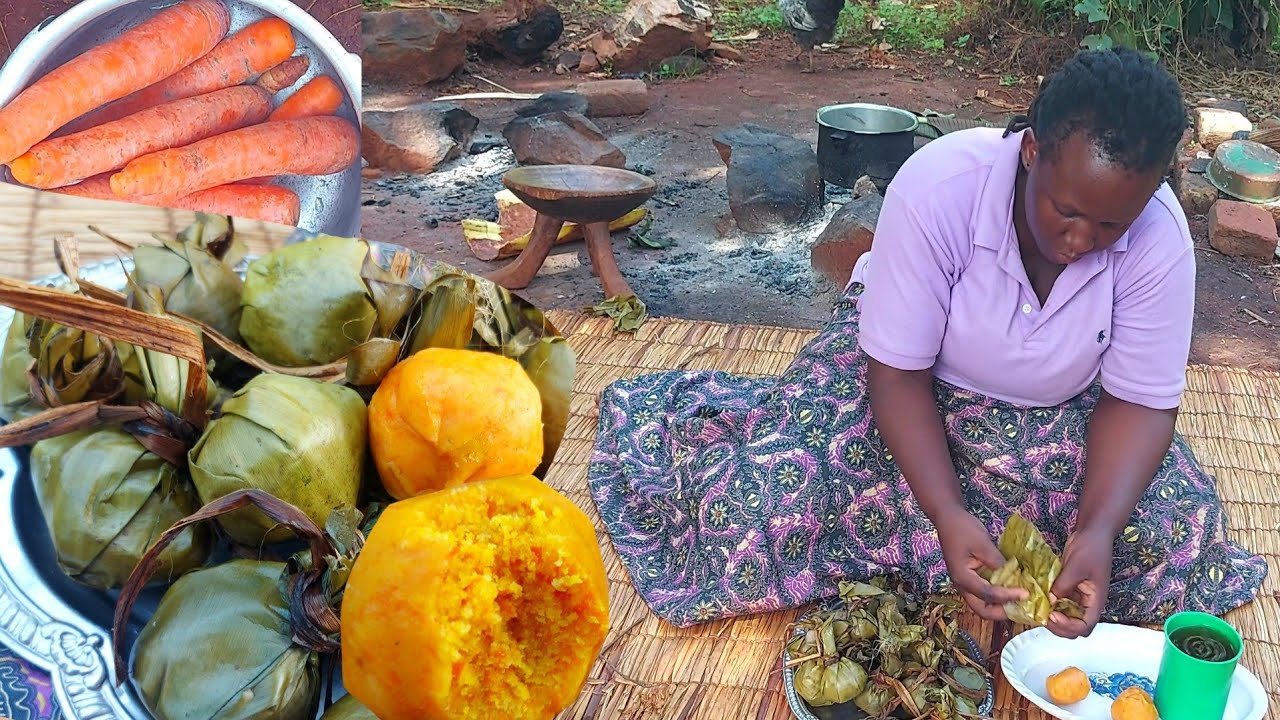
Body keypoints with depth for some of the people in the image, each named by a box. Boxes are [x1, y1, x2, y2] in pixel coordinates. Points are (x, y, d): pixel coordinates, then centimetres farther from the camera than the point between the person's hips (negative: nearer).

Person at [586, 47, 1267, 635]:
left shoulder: (1160, 235, -25)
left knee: (1177, 536, -18)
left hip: (1058, 412, 3)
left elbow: (1141, 401, -17)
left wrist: (1099, 530, -35)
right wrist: (949, 513, -39)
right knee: (773, 503, -23)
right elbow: (897, 371, -27)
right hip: (907, 368, -2)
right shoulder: (937, 186, -33)